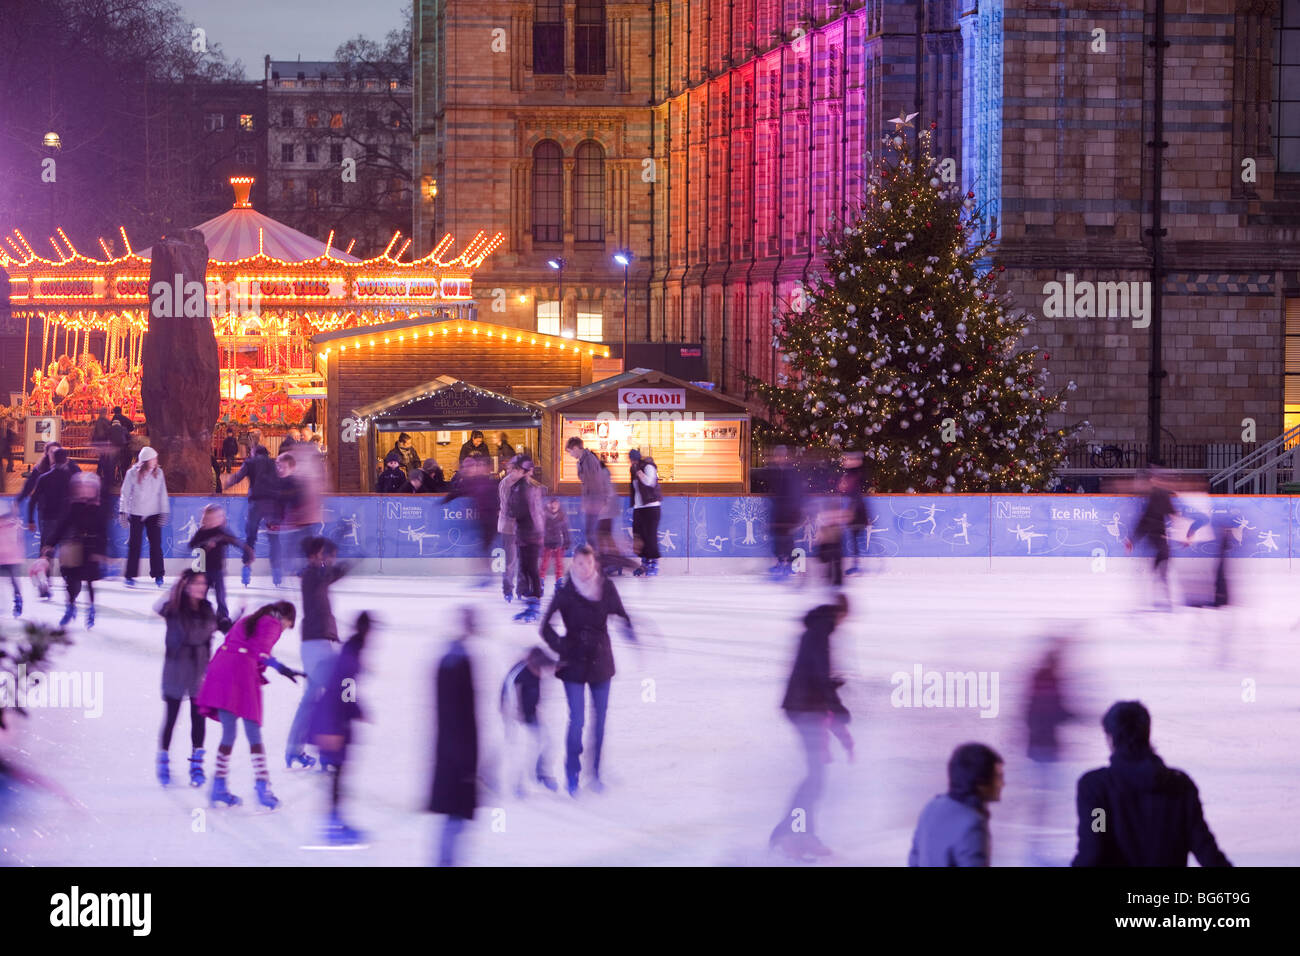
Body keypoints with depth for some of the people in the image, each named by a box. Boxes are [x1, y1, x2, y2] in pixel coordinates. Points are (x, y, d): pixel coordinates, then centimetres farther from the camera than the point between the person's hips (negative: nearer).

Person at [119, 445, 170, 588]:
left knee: (156, 544, 0)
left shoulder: (158, 473, 0)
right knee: (134, 545, -2)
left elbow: (162, 494, 6)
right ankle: (129, 576, 7)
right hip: (136, 514, -2)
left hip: (154, 514, 2)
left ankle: (157, 575, 12)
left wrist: (164, 512, 4)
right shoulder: (133, 474, -8)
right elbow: (125, 493, -1)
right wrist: (123, 512, -3)